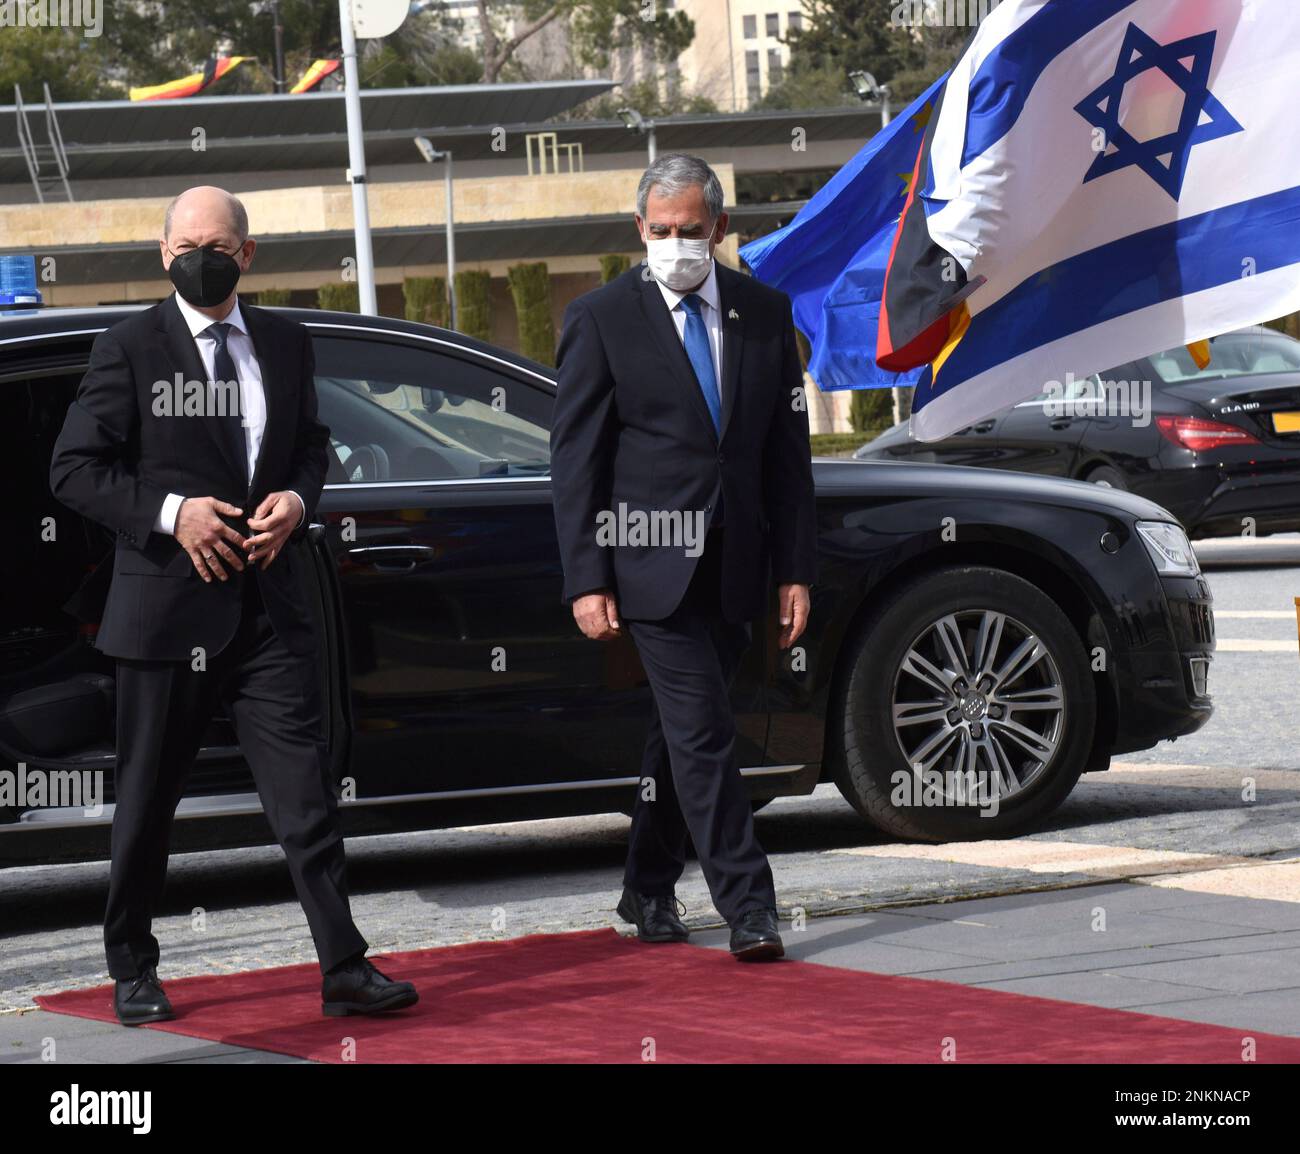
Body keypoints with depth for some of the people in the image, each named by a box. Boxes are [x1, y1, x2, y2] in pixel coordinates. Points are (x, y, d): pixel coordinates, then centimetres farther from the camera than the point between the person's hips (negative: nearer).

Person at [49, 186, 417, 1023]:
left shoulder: (287, 345, 10)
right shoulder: (130, 350, -3)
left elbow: (312, 444, 21)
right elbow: (75, 470, -4)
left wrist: (298, 499, -1)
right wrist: (170, 513, -16)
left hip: (270, 604, 3)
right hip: (168, 605, -3)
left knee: (307, 792, -3)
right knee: (147, 802, 7)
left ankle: (345, 969, -2)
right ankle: (132, 972, 21)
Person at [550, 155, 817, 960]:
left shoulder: (765, 313, 8)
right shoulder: (602, 320, -3)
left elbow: (788, 449, 10)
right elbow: (575, 460, -4)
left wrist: (795, 569, 4)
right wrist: (587, 580, -10)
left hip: (731, 566, 4)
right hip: (652, 562, -4)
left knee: (683, 734, 14)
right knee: (703, 736, -10)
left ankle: (650, 890, 27)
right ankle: (748, 908, -11)